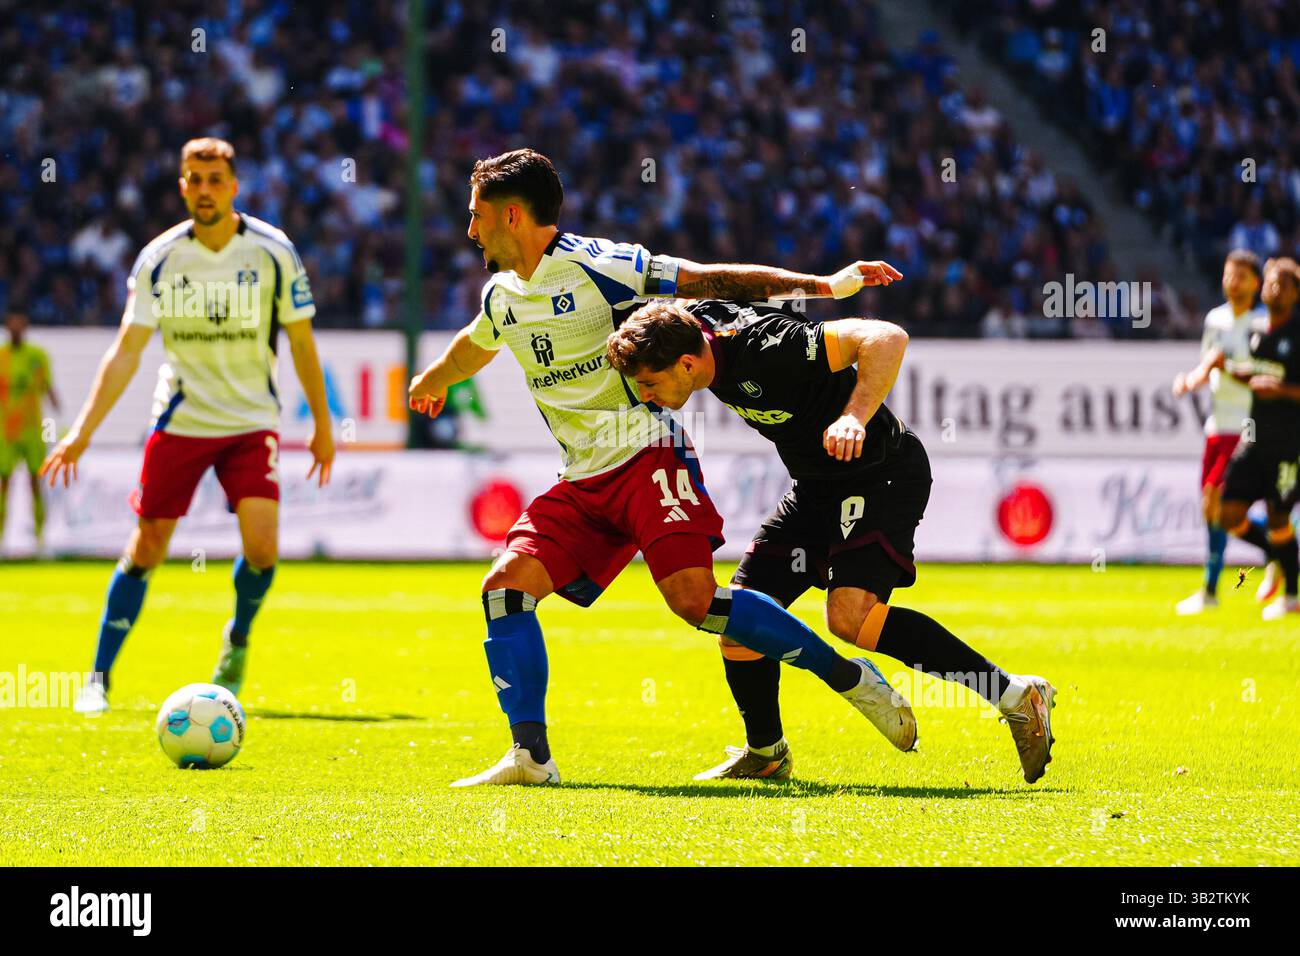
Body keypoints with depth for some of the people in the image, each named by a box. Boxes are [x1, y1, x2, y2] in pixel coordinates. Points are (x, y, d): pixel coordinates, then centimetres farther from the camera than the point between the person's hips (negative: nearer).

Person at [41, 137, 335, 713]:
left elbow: (301, 344, 2)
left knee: (261, 547, -17)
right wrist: (83, 431, -11)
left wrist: (321, 426, 5)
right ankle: (99, 679, 10)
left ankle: (238, 639, 14)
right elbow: (126, 351, -5)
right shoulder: (159, 259, -7)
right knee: (146, 550, -1)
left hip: (251, 423, -1)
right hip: (179, 421, 1)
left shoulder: (273, 252, -8)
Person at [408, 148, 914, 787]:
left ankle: (848, 677, -10)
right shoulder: (502, 297, 14)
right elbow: (472, 347, 39)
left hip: (648, 456, -7)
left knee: (693, 598, -23)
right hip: (583, 482, 7)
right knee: (506, 583, -12)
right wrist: (431, 383, 60)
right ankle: (530, 756, -10)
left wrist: (823, 284, -17)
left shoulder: (600, 267, -9)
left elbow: (715, 282, -9)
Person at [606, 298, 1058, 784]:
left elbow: (887, 338, -33)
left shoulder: (765, 349, -30)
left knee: (850, 615, -27)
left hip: (883, 475, -9)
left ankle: (1014, 694, -20)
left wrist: (855, 417, -44)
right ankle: (764, 754, 25)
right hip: (817, 486, 9)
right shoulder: (695, 323, -6)